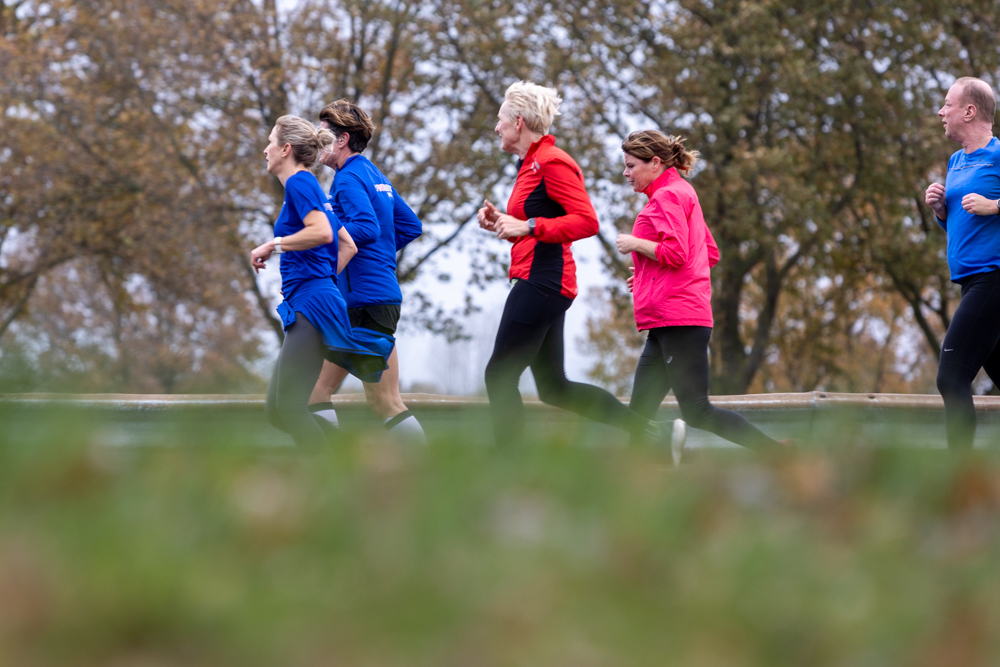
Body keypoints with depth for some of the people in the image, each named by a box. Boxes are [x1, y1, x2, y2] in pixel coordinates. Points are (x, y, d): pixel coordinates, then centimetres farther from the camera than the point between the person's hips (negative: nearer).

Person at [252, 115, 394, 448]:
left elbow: (322, 232, -23)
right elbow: (348, 246, 27)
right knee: (277, 411, 5)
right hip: (307, 307, 10)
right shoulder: (310, 187, 23)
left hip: (310, 305, -10)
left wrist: (274, 244, -13)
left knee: (288, 406, -14)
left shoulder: (299, 183, -6)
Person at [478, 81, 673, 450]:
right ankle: (646, 429, 13)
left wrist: (527, 226, -22)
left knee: (500, 375, -7)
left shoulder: (552, 162, -12)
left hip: (543, 281, -11)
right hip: (542, 284, 11)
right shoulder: (532, 164, 19)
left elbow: (587, 221, -19)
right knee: (554, 388, 11)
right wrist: (501, 222, 10)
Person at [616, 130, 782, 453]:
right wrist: (646, 274, 22)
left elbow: (675, 253, -20)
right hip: (666, 324, 11)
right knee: (640, 413, 5)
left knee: (697, 412, -12)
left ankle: (780, 454, -11)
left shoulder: (667, 196, -7)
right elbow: (711, 253, 25)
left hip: (679, 320, -11)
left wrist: (634, 243, -6)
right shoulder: (683, 192, 23)